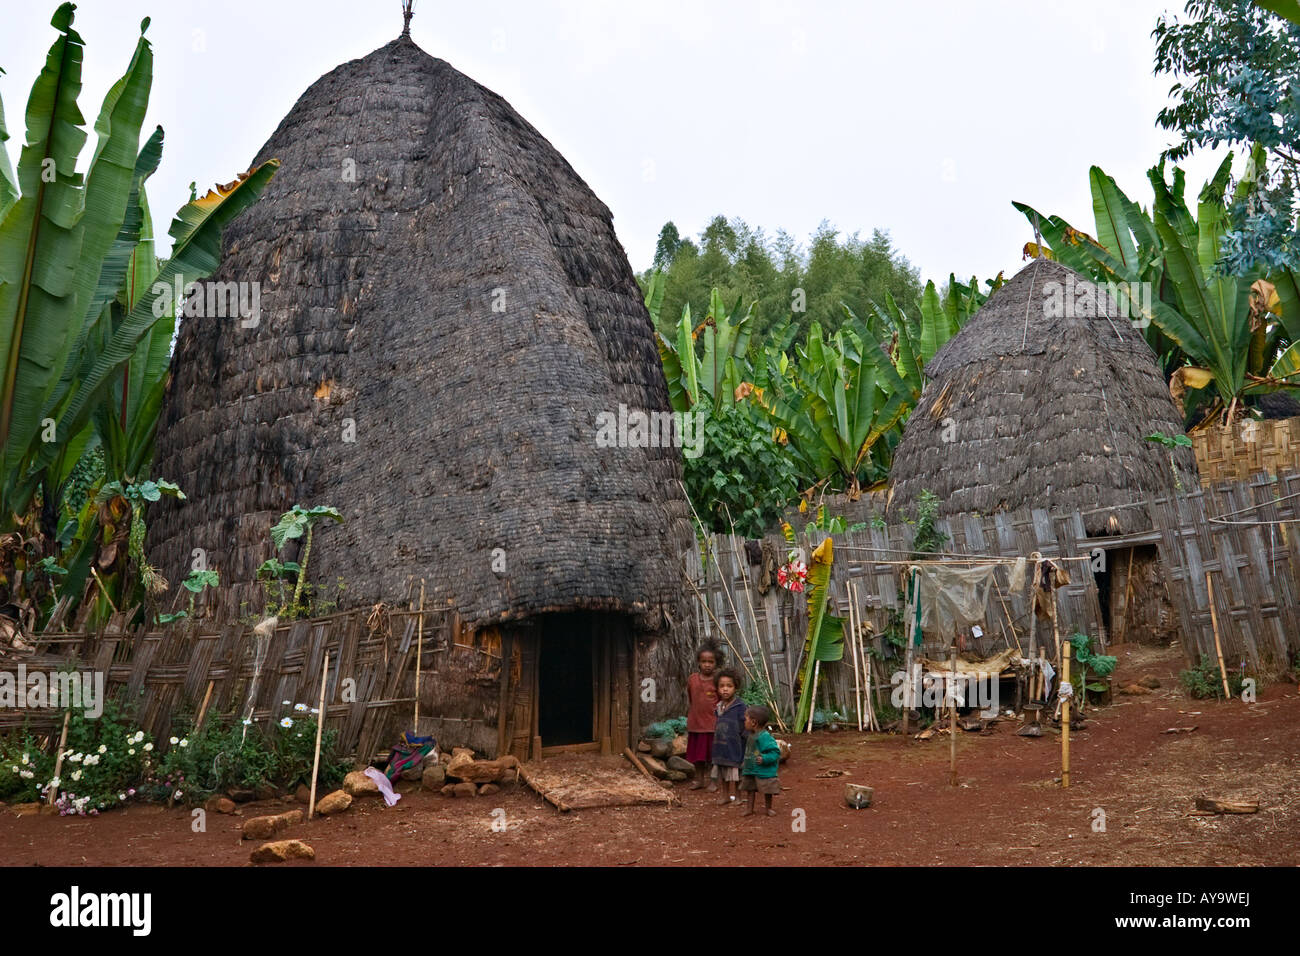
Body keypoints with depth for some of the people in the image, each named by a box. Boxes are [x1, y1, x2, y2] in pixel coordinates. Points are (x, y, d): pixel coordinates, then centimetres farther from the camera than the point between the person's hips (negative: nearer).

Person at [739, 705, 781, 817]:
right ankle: (750, 809, 24)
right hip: (750, 770, 8)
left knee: (767, 791, 7)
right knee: (750, 789, 13)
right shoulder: (750, 736, 6)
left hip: (764, 771, -8)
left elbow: (775, 752, -24)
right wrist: (745, 763, 20)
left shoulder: (764, 737, -23)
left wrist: (764, 759, -32)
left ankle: (769, 808, 25)